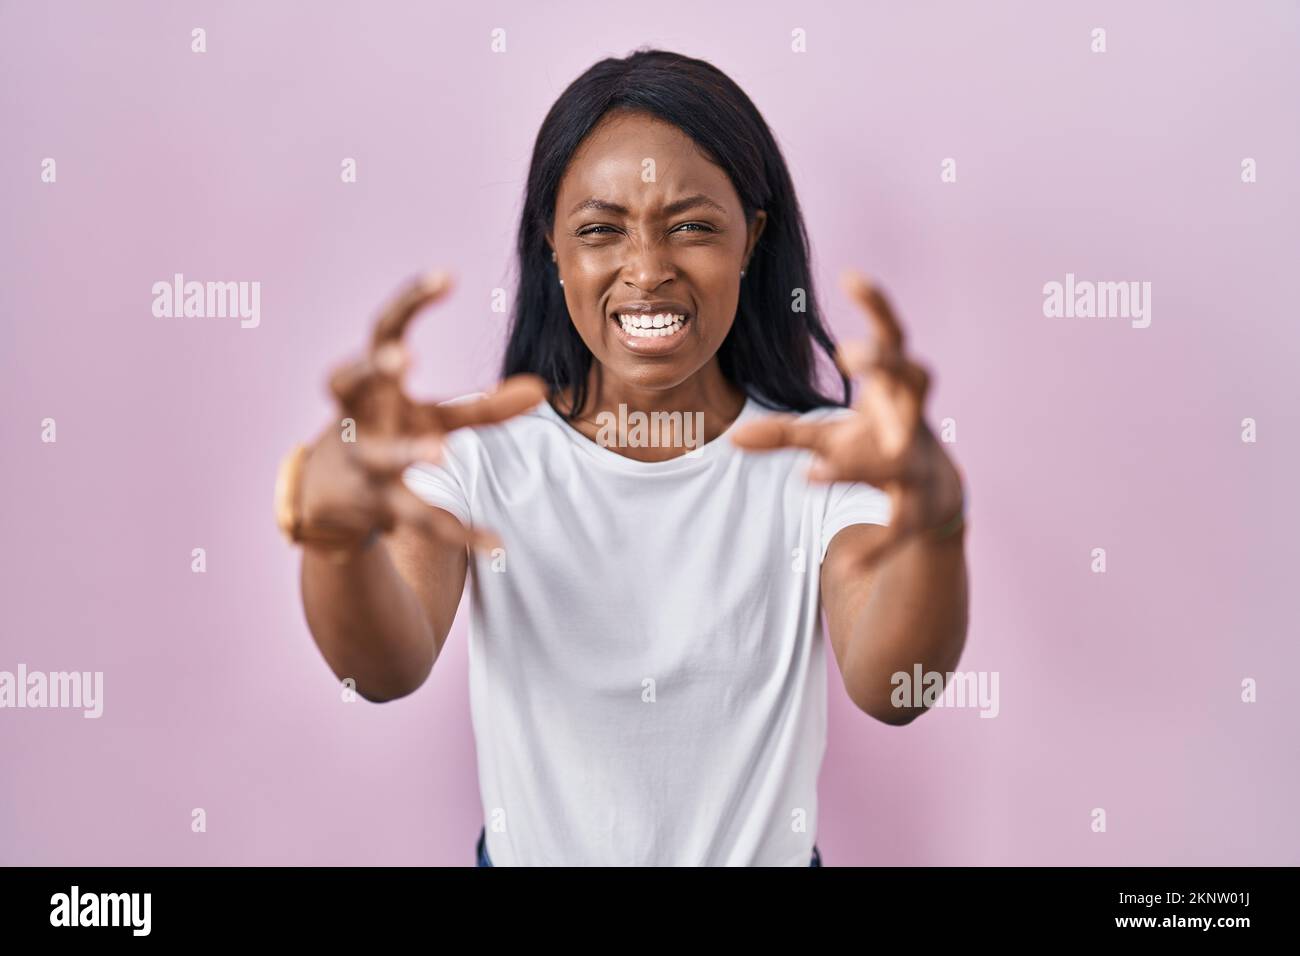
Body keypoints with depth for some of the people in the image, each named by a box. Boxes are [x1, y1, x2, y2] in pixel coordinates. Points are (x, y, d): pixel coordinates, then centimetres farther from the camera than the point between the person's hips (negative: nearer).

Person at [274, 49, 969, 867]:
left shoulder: (824, 458, -15)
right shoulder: (477, 452, -14)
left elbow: (887, 690, -32)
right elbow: (390, 668, -30)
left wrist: (935, 519, -52)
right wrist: (335, 525, -52)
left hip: (765, 851, 0)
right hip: (531, 850, 1)